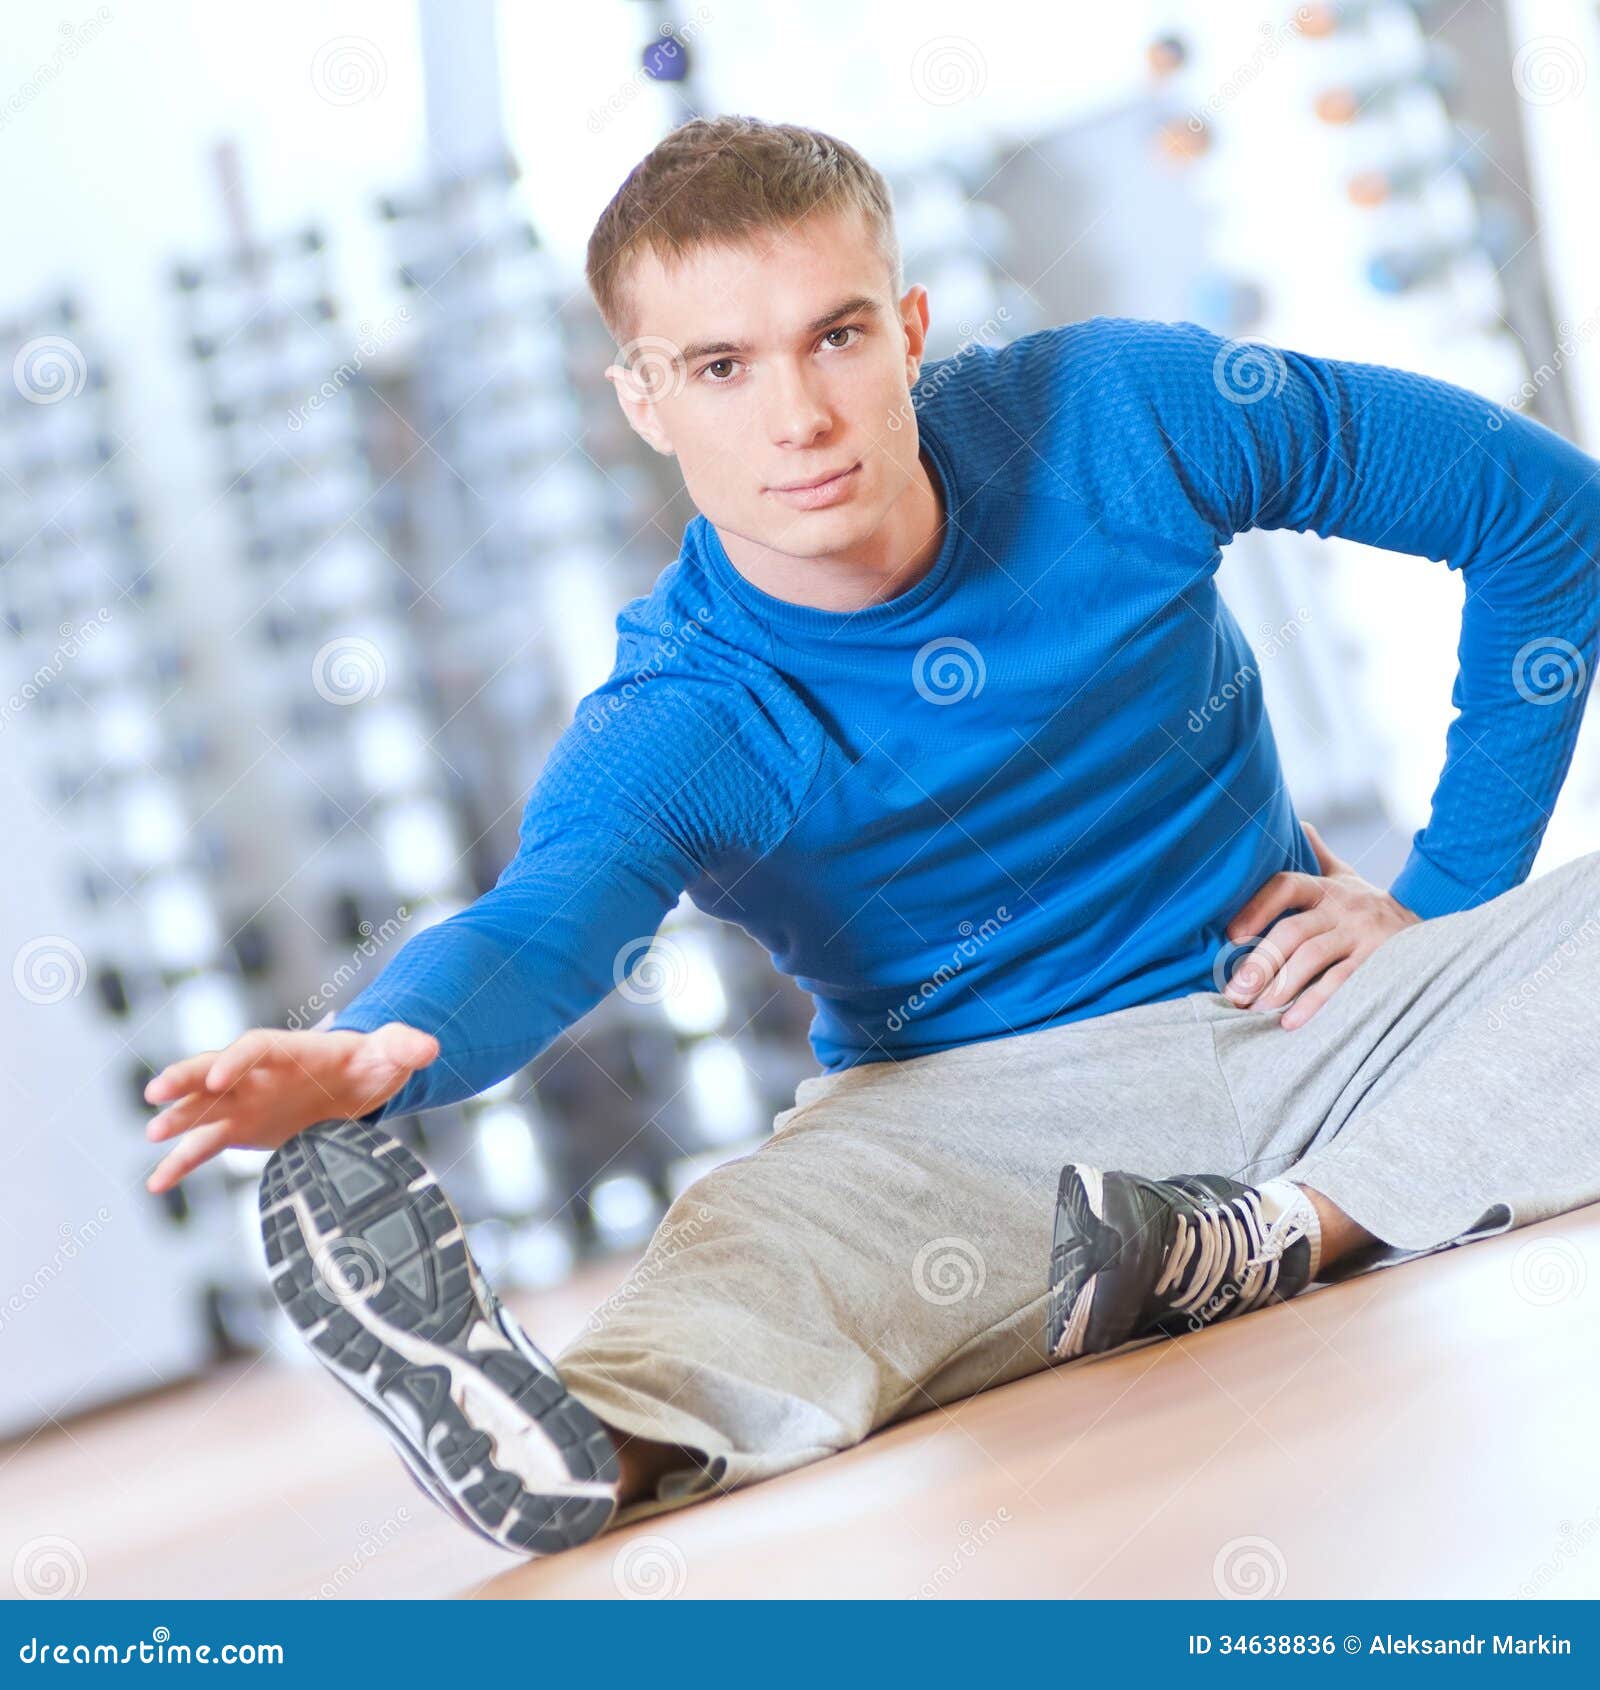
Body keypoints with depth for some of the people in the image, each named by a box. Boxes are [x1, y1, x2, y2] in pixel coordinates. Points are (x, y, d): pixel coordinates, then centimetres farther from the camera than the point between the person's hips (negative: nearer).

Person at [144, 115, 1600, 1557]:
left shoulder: (1123, 416, -8)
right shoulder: (676, 722, -13)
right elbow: (542, 922, -36)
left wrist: (1448, 894, -1)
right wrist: (376, 1049, -60)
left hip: (1307, 1015, 3)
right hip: (983, 1110, -2)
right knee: (774, 1228, -37)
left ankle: (1286, 1233, -33)